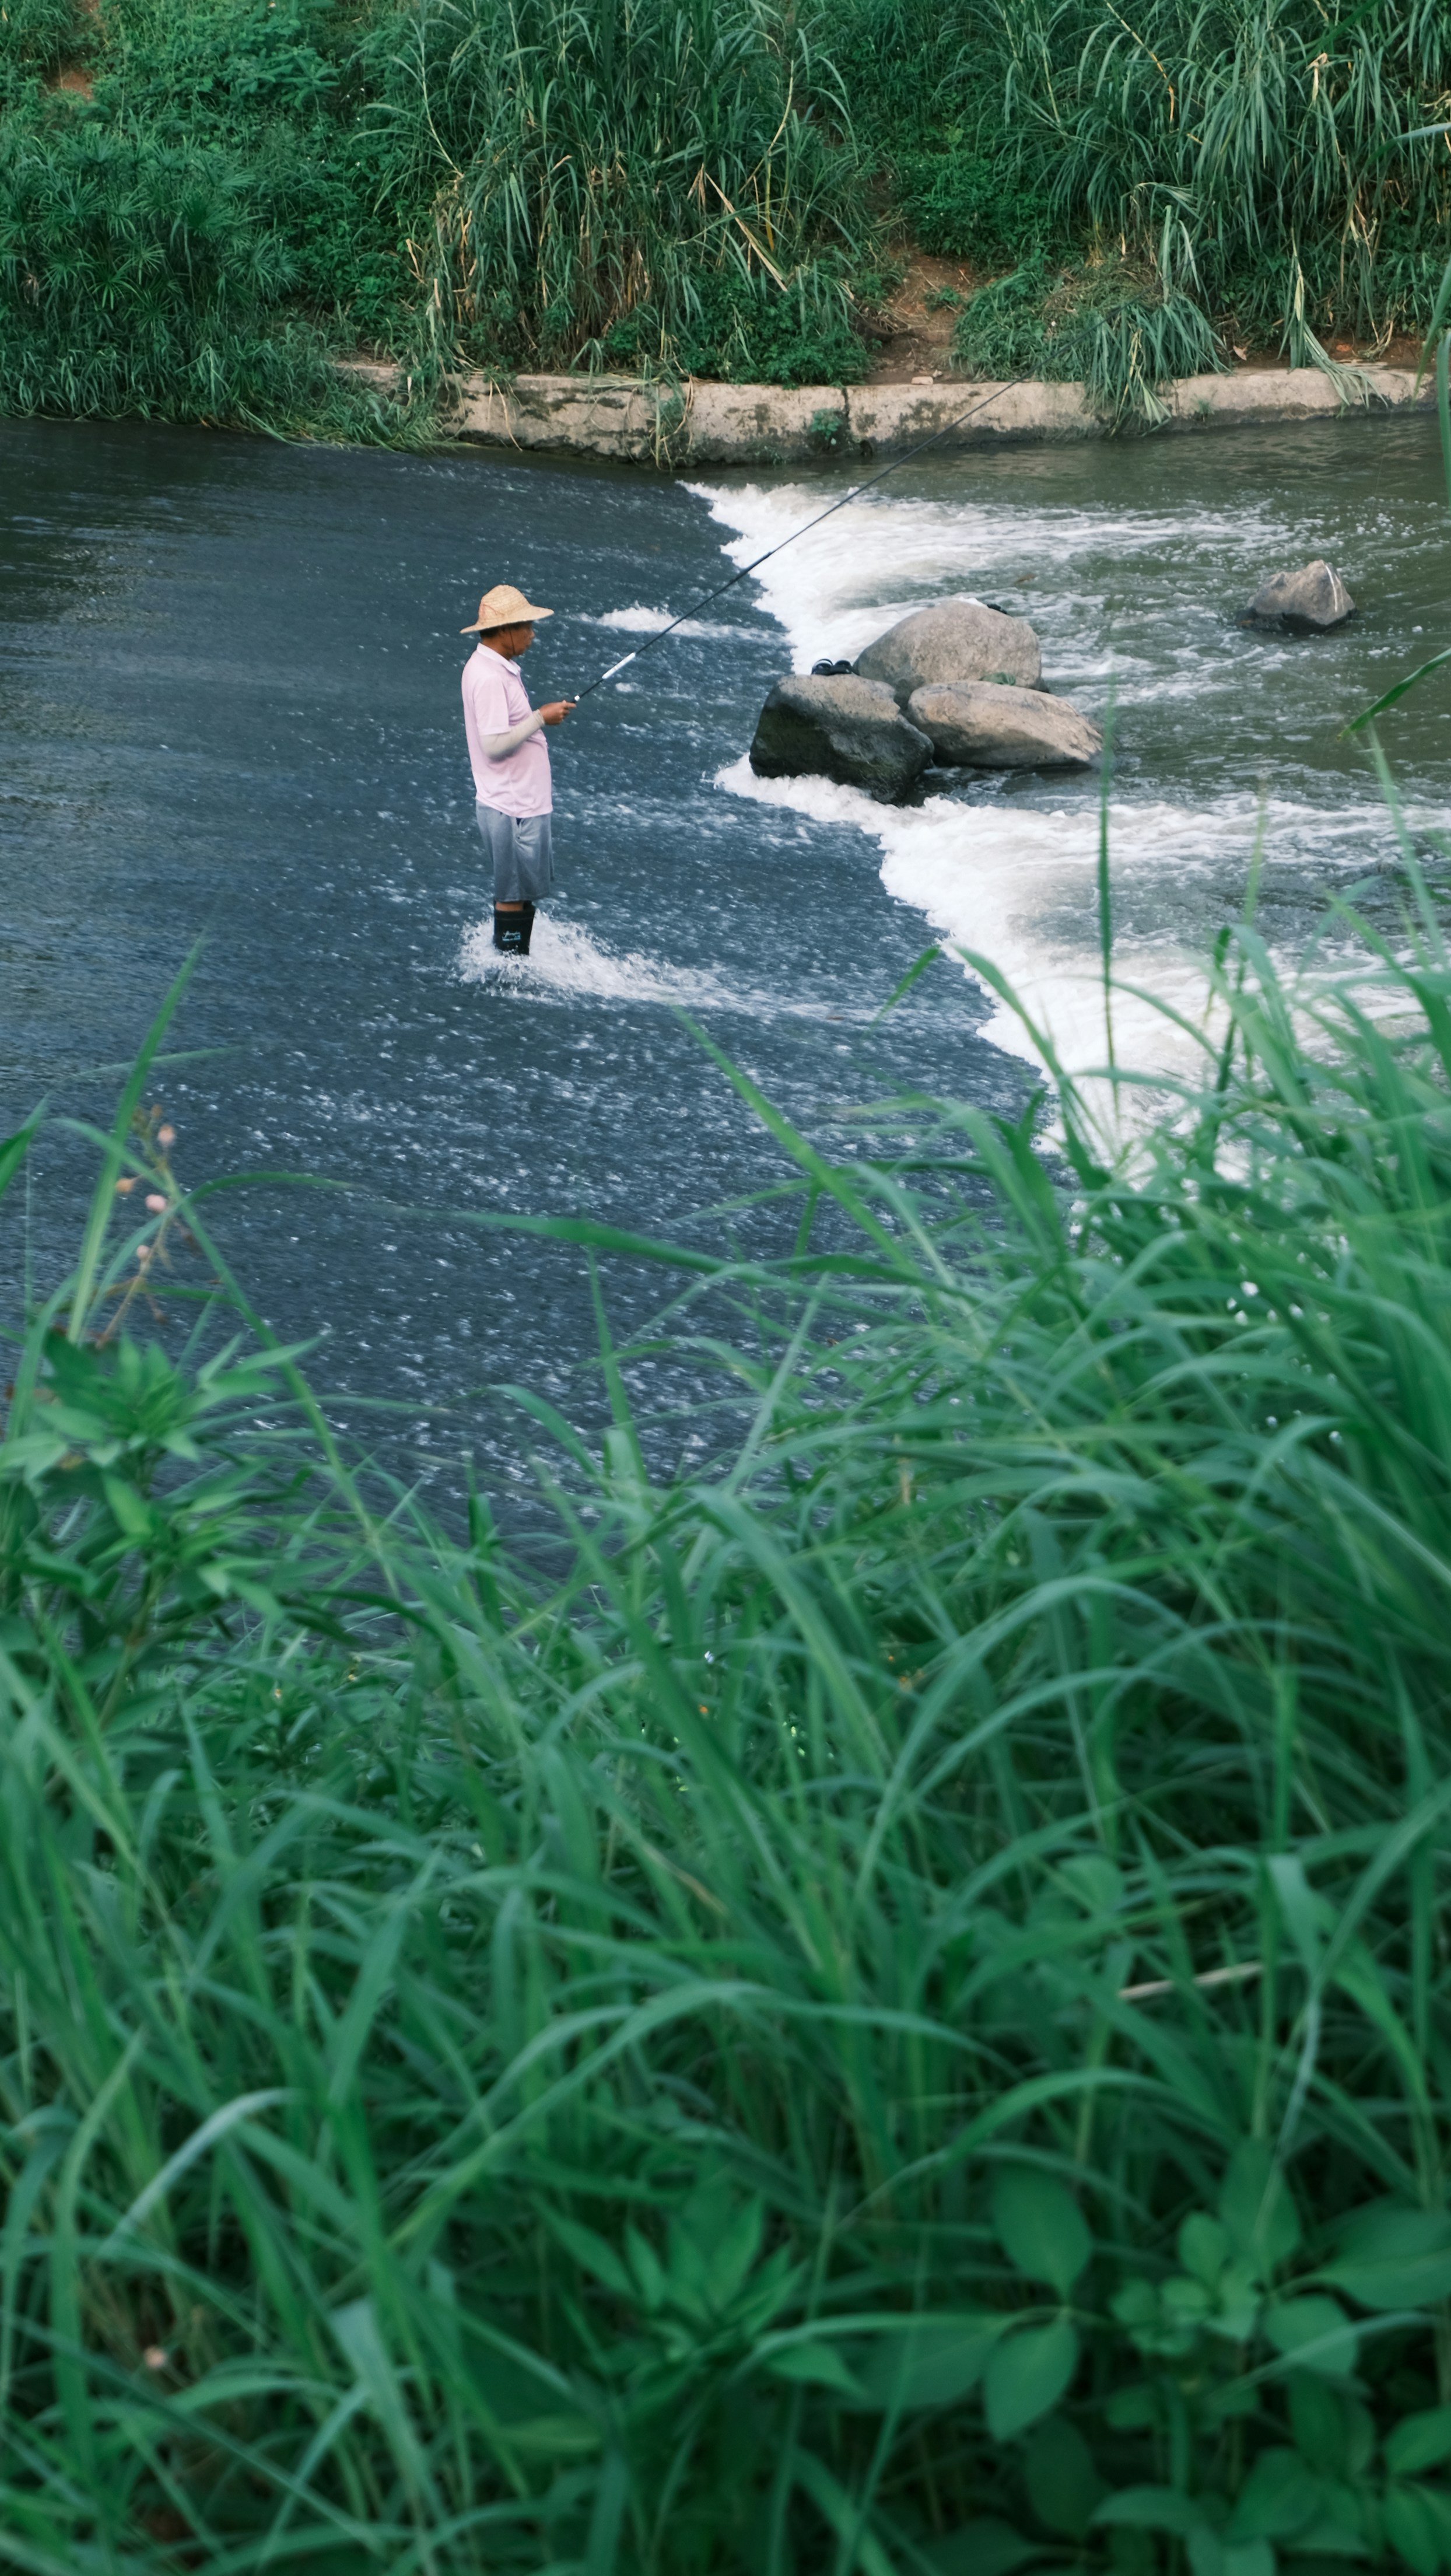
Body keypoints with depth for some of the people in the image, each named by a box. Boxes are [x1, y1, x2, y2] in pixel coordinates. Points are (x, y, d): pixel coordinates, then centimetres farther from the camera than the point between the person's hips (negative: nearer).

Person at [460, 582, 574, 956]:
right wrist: (541, 718, -19)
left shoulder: (499, 668, 12)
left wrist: (544, 713, 11)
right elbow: (494, 745, -26)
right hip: (512, 809, -11)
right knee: (514, 896, 0)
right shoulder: (488, 677, -21)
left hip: (524, 802, 11)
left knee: (526, 890, 17)